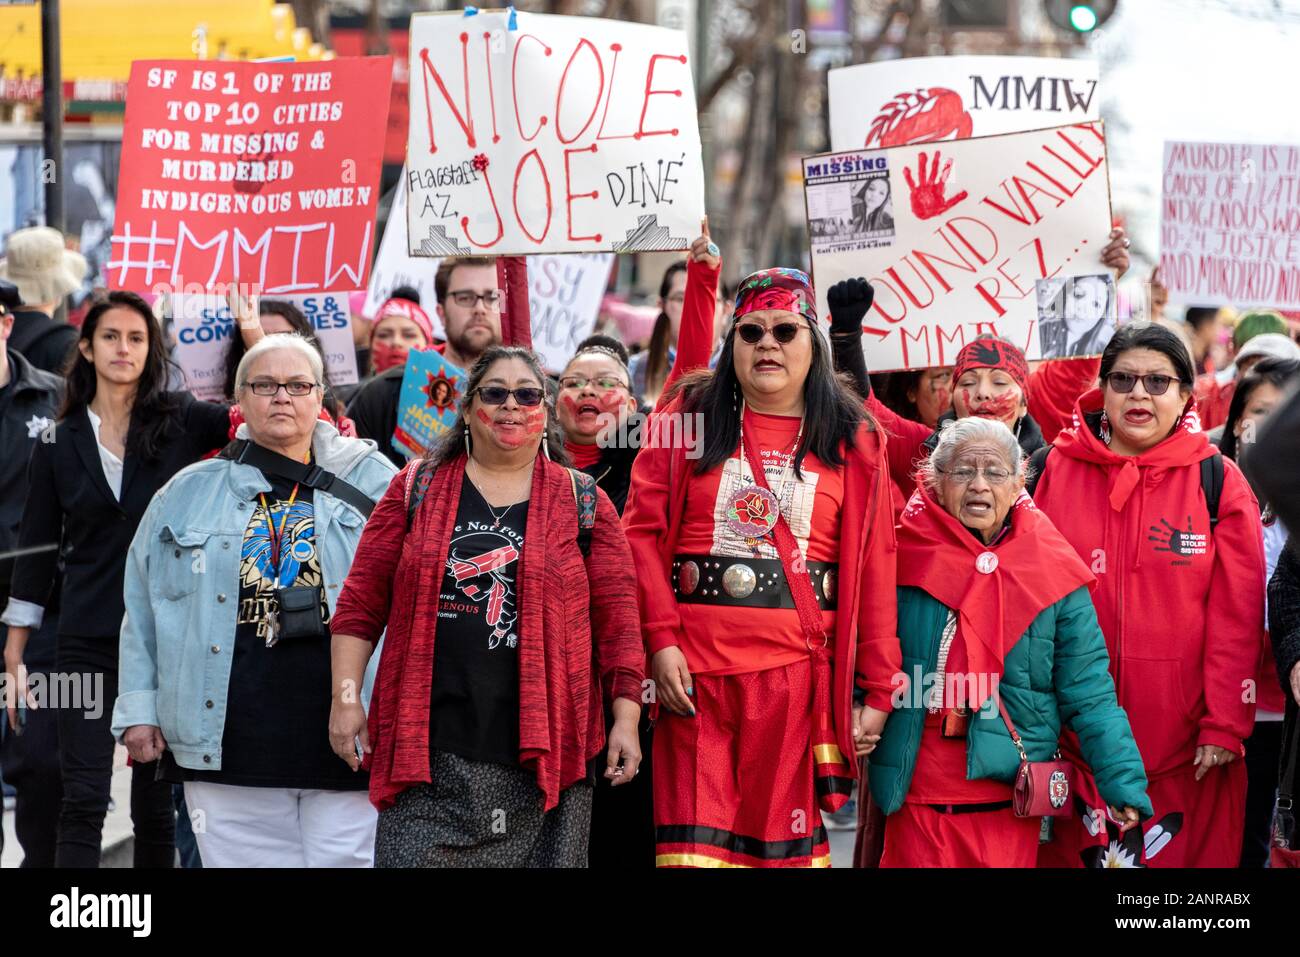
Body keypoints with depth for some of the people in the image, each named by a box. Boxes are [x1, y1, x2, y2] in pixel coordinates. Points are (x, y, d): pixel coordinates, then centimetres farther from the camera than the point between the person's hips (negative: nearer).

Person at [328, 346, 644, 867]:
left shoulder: (583, 503, 9)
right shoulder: (416, 488, 10)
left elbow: (616, 618, 6)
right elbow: (362, 601, 8)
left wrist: (626, 720, -1)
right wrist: (346, 697, 0)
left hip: (542, 756, 0)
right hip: (429, 752, 0)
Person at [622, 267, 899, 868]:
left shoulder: (853, 440, 9)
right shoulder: (689, 416, 9)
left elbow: (875, 567, 5)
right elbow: (642, 529, 3)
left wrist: (877, 686, -1)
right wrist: (661, 640, -9)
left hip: (798, 666, 0)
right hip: (694, 663, 0)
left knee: (785, 838, 3)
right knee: (695, 839, -3)